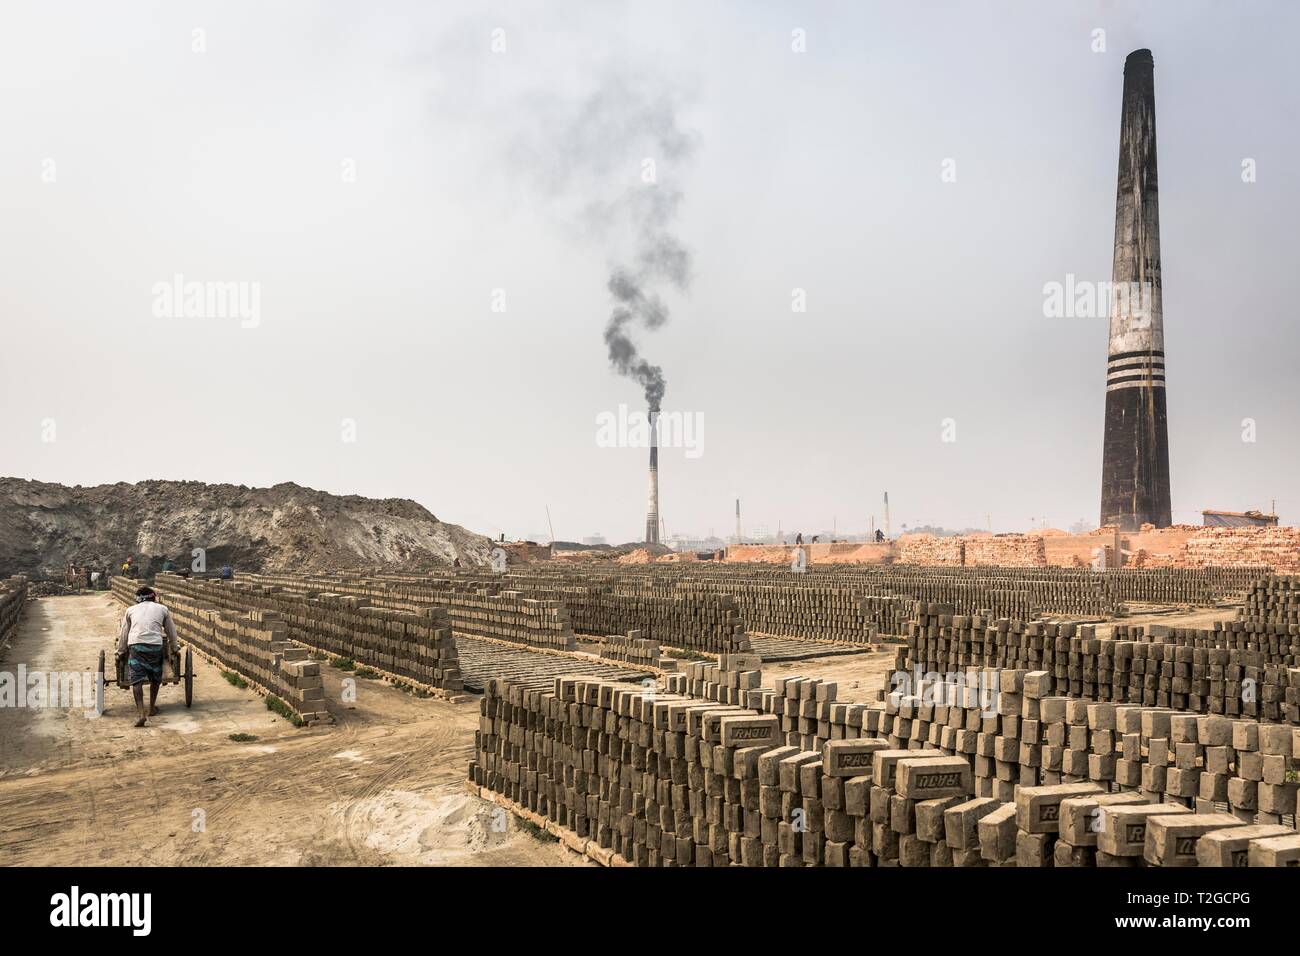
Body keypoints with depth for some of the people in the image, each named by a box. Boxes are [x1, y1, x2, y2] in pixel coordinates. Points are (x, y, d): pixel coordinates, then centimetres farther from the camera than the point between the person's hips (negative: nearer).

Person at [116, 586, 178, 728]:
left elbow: (123, 633, 23)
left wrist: (120, 652, 33)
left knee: (136, 680, 0)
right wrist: (173, 649, 36)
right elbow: (171, 632, 23)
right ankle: (152, 708, 28)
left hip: (135, 644, 0)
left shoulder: (131, 610, 21)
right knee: (155, 678, 18)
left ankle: (140, 713, -13)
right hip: (155, 645, 0)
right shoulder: (162, 609, 18)